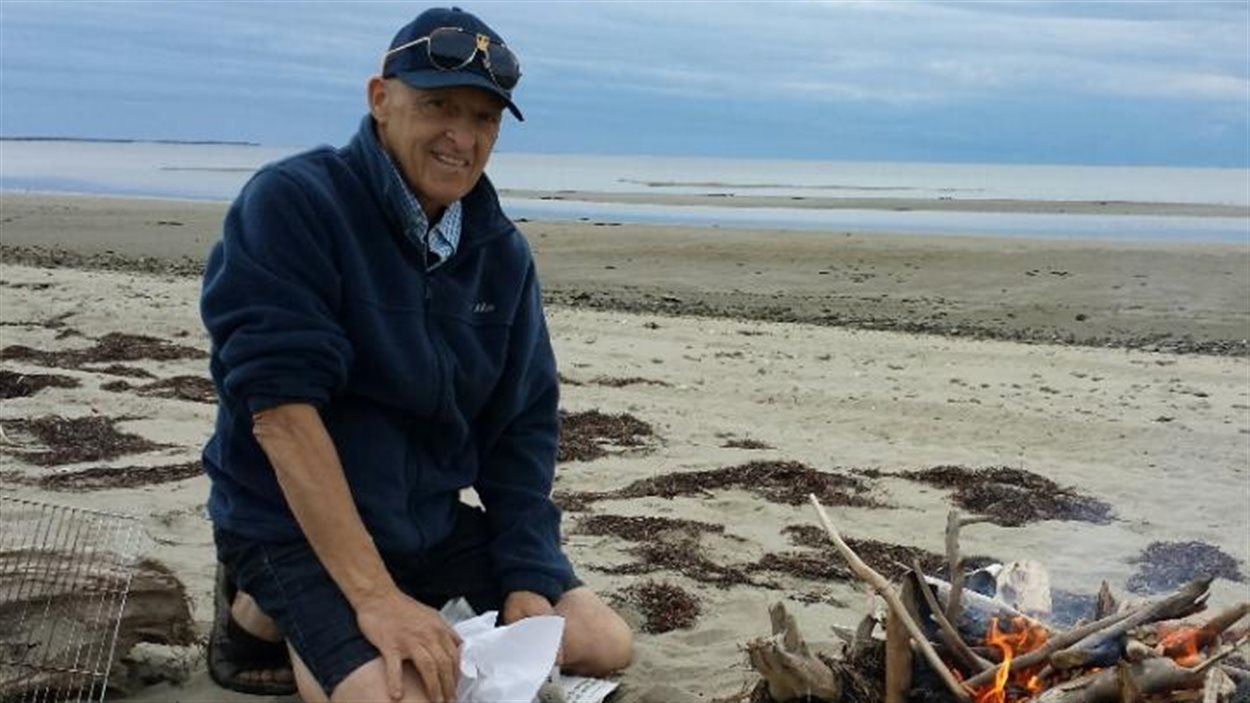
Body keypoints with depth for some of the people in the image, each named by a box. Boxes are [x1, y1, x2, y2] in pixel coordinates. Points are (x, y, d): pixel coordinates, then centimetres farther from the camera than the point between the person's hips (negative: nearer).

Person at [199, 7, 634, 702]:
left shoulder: (502, 252, 2)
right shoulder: (290, 204, -17)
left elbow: (524, 423, 3)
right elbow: (282, 409, -25)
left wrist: (527, 587, -7)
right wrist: (376, 596, -28)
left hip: (433, 524, 7)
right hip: (294, 526, -7)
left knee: (605, 643, 5)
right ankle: (259, 612, 2)